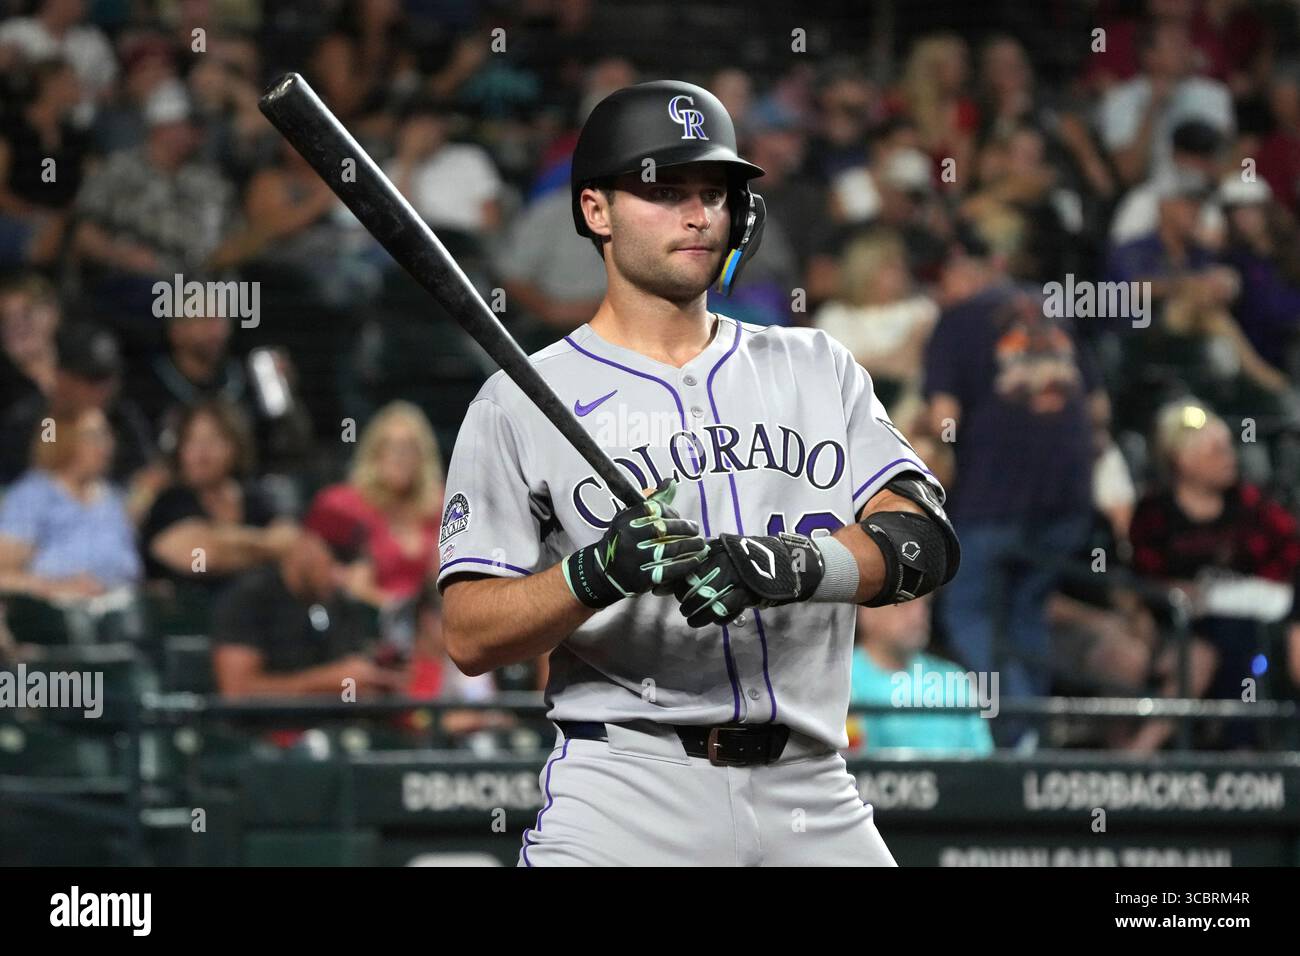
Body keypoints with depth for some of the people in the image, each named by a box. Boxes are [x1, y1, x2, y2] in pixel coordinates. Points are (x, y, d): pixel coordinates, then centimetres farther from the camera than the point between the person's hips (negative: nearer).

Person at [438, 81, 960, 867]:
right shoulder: (522, 403, 6)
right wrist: (599, 575, -18)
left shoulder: (816, 368, 16)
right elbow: (469, 637, -1)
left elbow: (925, 540, 2)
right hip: (628, 793, -3)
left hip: (812, 798, 3)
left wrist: (789, 565, -16)